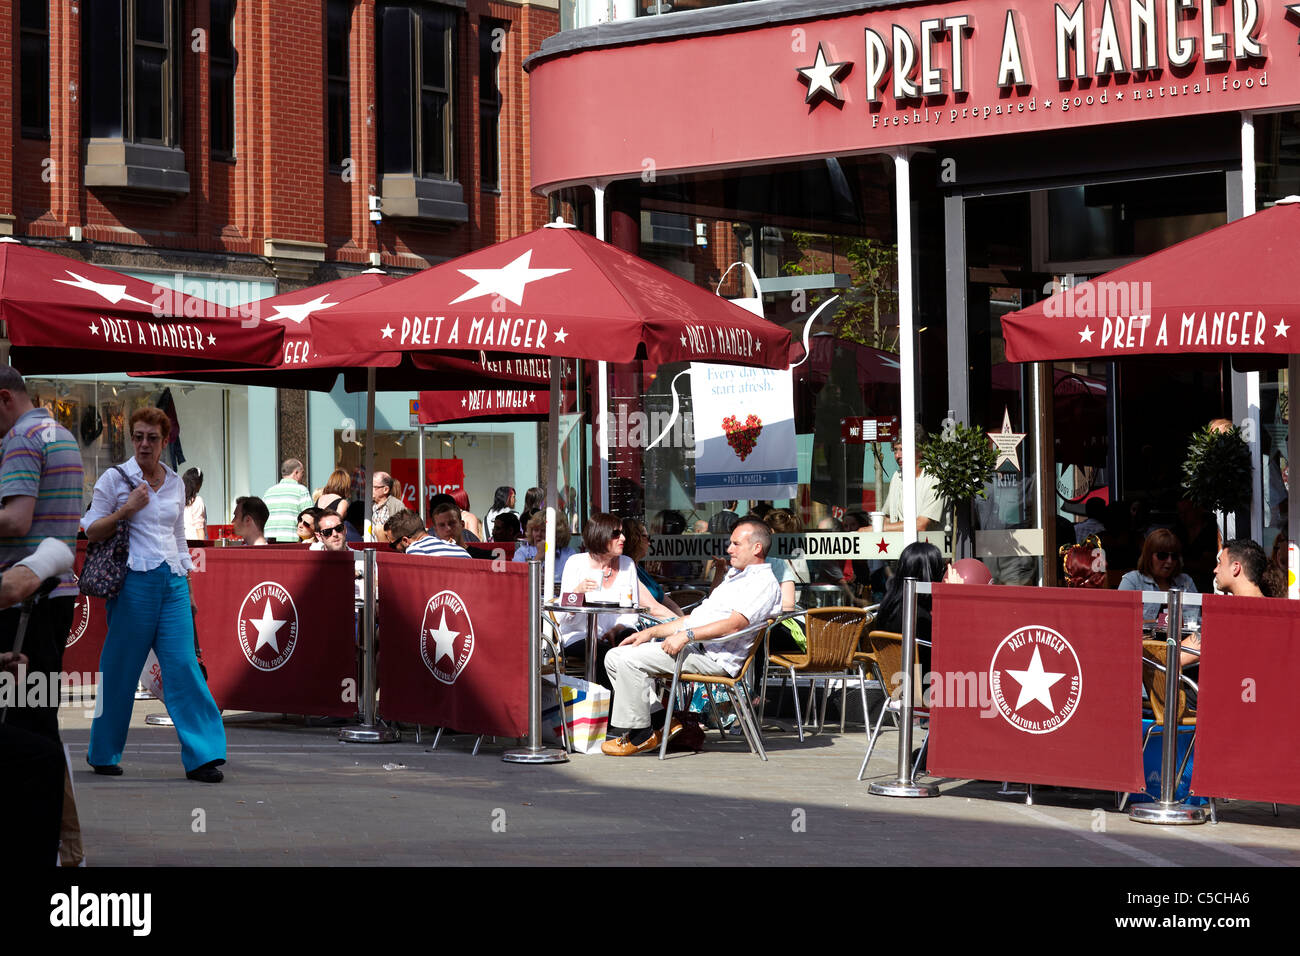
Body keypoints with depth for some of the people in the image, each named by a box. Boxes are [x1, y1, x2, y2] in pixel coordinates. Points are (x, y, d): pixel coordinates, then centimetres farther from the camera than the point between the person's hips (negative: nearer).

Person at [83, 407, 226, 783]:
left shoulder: (175, 484, 15)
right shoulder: (115, 478, 2)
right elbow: (91, 530, 1)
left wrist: (186, 574, 18)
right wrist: (126, 509, -11)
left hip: (173, 582, 3)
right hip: (134, 581, -3)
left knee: (182, 665, -5)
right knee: (121, 668, 2)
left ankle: (202, 755, -7)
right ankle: (103, 754, 16)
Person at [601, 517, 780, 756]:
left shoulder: (764, 583, -6)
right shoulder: (734, 577, 27)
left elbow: (736, 623, -21)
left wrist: (687, 635, -25)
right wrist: (651, 632, 16)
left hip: (712, 656, -11)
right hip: (688, 646, 11)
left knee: (631, 660, -23)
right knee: (615, 657, 2)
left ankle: (638, 735, -13)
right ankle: (659, 720, -2)